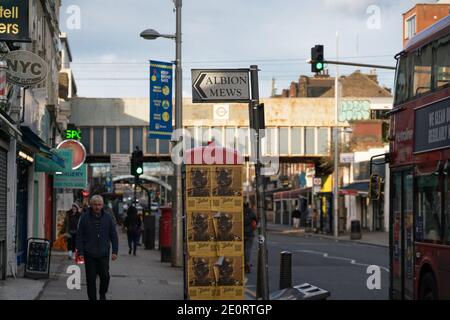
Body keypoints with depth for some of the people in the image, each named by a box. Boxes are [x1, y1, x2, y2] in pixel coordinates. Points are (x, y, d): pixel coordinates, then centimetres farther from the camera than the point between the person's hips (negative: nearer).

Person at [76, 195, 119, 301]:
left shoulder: (108, 218, 4)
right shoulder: (85, 218, 0)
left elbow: (114, 236, 7)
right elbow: (79, 236, 2)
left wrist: (115, 251, 1)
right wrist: (80, 252, -4)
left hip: (103, 254, 1)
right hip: (89, 254, -1)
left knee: (105, 276, 0)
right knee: (91, 279, 2)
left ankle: (102, 294, 26)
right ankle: (92, 298, 14)